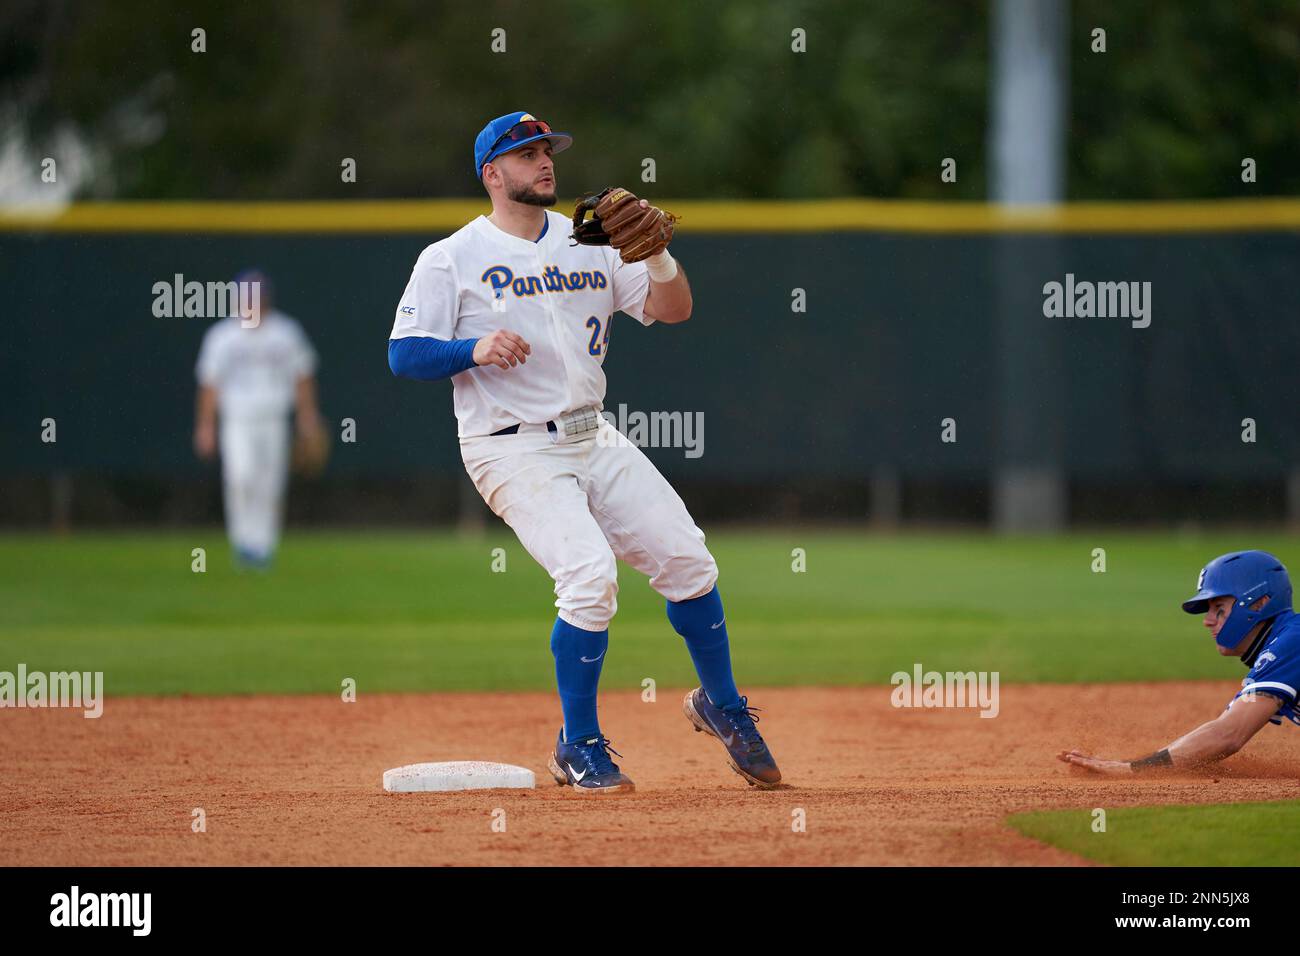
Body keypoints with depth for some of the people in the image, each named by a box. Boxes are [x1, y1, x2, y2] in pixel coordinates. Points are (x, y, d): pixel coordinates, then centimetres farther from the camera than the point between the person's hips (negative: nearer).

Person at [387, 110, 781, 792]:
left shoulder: (593, 245, 12)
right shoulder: (451, 259, -2)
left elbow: (673, 310, 7)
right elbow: (404, 354, -6)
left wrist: (657, 253, -12)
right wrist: (474, 349, -22)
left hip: (593, 439, 5)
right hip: (513, 450, -5)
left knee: (686, 558, 0)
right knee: (590, 575, -22)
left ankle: (720, 704, 24)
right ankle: (578, 749, -5)